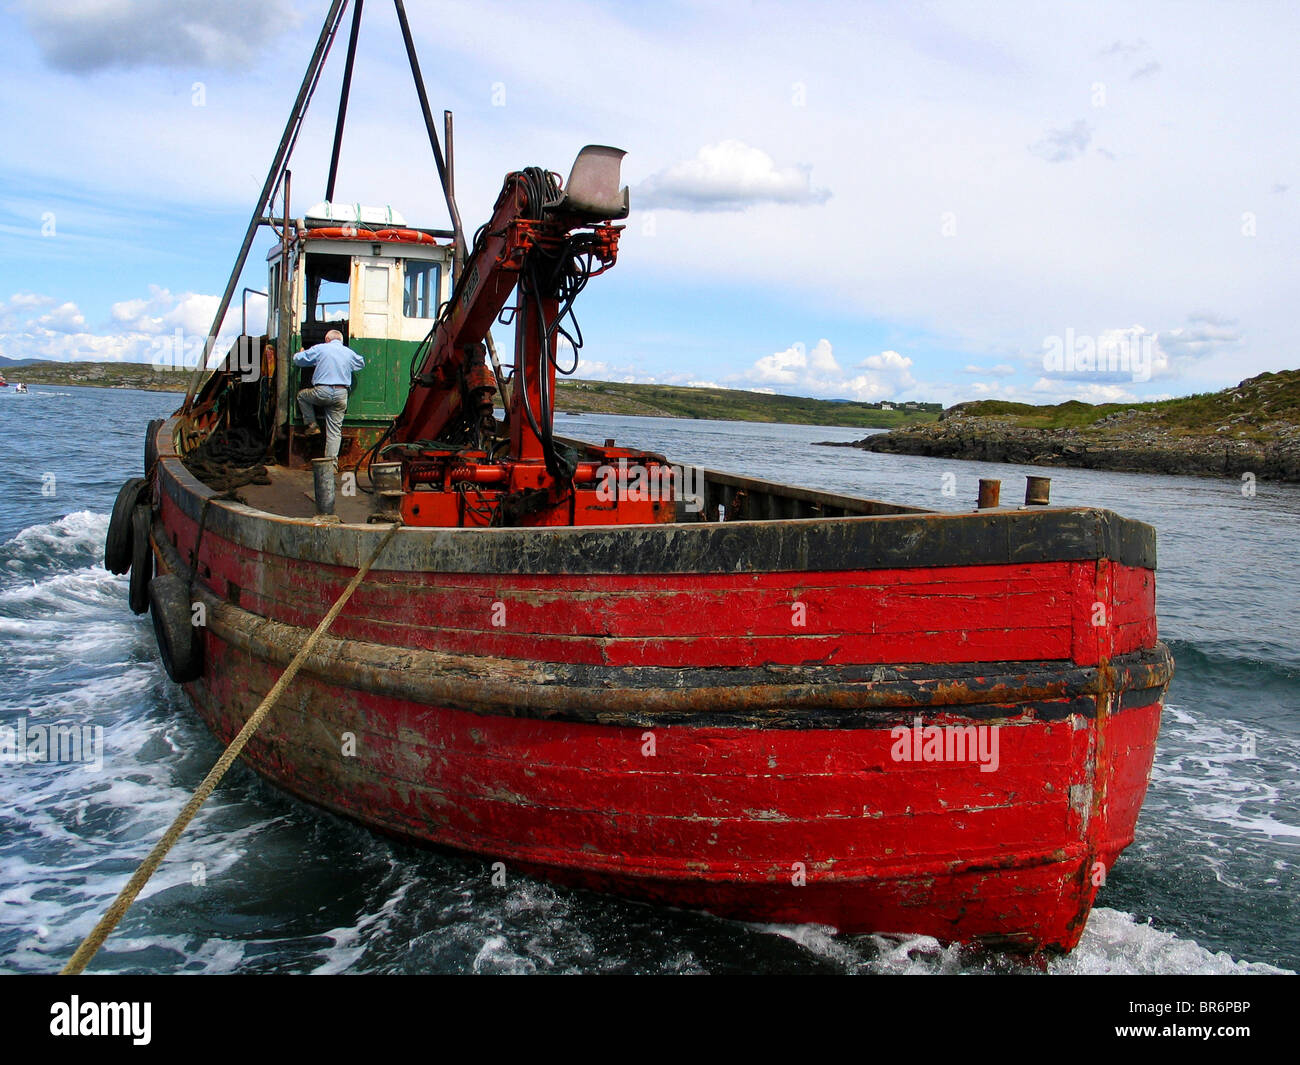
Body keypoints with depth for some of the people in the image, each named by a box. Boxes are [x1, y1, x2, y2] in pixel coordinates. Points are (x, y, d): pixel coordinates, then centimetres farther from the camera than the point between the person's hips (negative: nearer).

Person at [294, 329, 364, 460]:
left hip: (322, 392, -3)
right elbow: (361, 363, 34)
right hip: (341, 395, 3)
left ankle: (312, 425, 16)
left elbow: (298, 360, 7)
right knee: (335, 431, 6)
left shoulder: (319, 348, 4)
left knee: (301, 395, 28)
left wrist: (299, 353, 30)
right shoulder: (350, 353, 14)